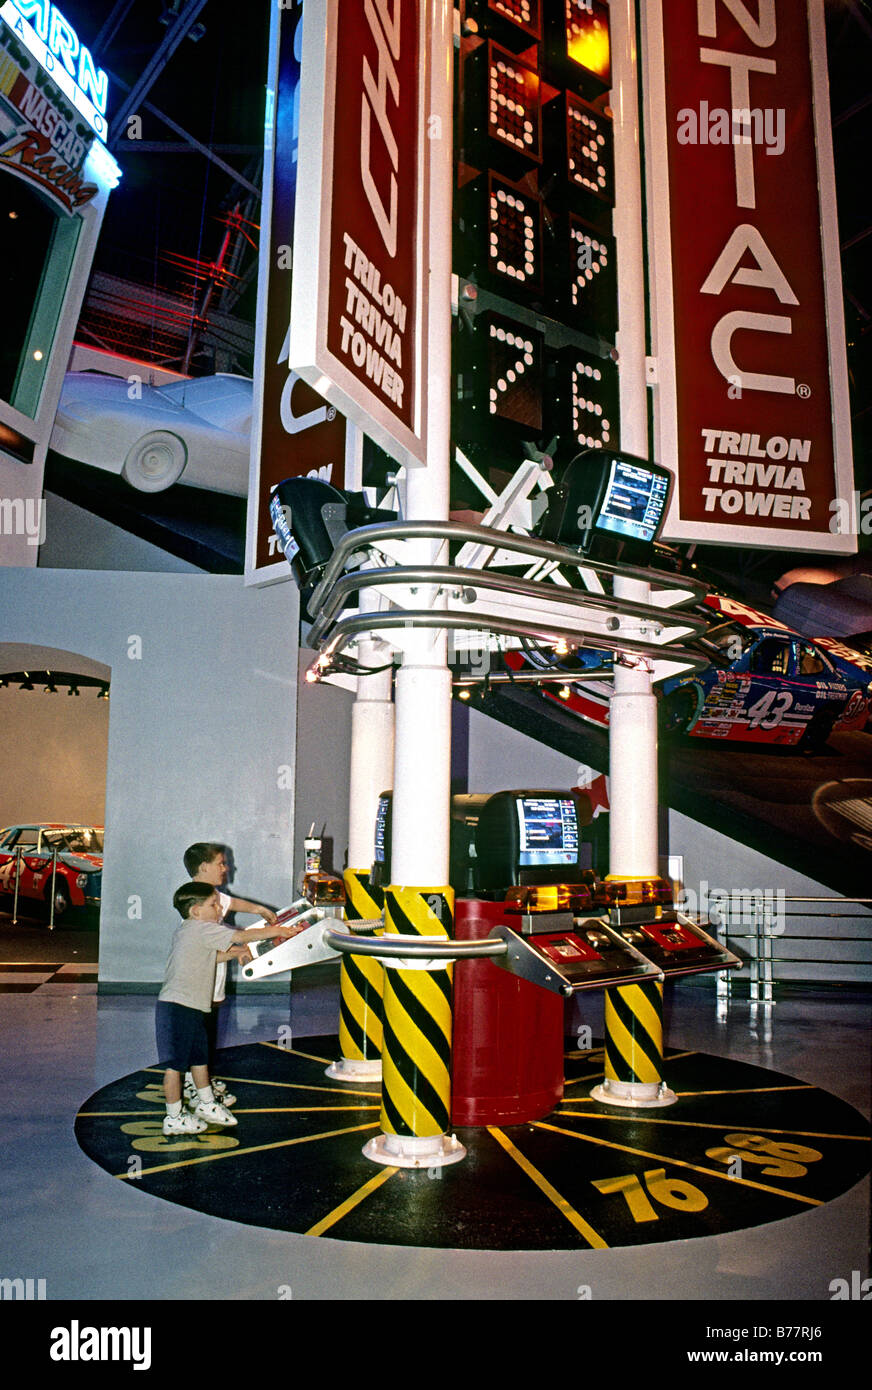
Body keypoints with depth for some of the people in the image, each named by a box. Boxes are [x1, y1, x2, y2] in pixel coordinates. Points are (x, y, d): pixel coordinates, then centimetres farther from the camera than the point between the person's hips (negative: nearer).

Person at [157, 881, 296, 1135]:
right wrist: (276, 931, -7)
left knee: (199, 1057, 20)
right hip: (178, 1007, -11)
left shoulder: (186, 931, 15)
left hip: (192, 1008, 11)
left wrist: (234, 953, 10)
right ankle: (174, 1118, 10)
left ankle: (207, 1104, 34)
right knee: (175, 1064, 1)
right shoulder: (202, 929, -15)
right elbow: (242, 936, -14)